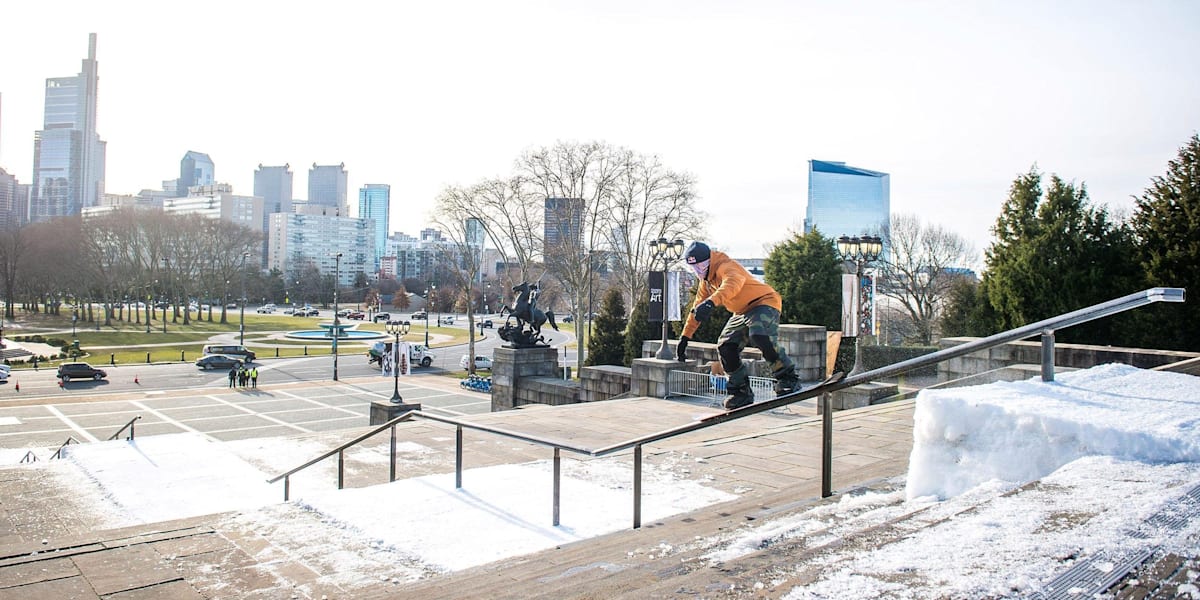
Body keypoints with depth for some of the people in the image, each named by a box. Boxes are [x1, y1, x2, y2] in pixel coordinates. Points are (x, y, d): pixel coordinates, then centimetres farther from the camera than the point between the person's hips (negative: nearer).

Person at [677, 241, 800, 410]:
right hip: (742, 312, 9)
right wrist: (685, 336, 15)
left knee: (760, 336, -35)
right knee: (725, 346, -5)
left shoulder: (726, 266, -19)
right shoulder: (706, 281, 12)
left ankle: (787, 378, -20)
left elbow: (732, 283, -44)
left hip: (764, 302, -9)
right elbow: (697, 310, 19)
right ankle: (741, 392, 7)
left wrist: (711, 302, -61)